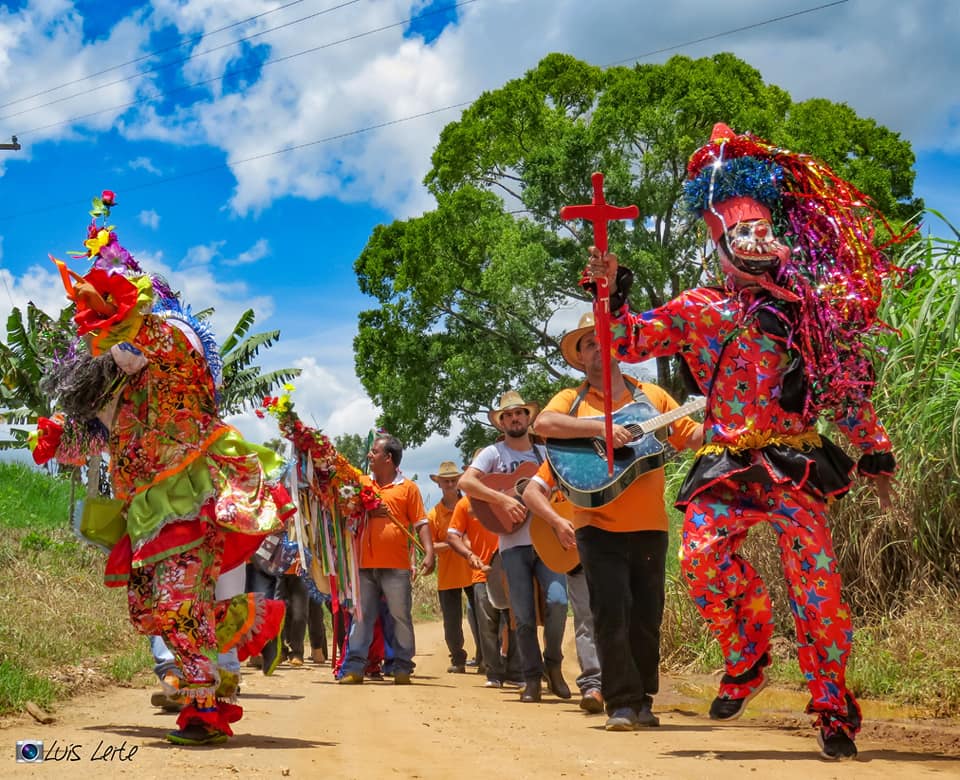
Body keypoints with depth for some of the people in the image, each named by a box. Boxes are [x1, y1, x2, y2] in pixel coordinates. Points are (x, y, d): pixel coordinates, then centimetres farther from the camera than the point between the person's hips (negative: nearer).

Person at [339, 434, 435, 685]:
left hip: (396, 567, -3)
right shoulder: (362, 483, 13)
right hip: (365, 564, 4)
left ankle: (402, 668, 8)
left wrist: (429, 552, -12)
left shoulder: (408, 487, 2)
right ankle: (354, 668, 6)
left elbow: (421, 523, 0)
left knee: (401, 617, 1)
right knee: (361, 617, 5)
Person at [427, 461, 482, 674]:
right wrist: (450, 544, -14)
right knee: (452, 622, 4)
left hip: (473, 571, -1)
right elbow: (429, 546, 2)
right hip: (447, 575, 1)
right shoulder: (434, 514, 4)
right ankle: (458, 661, 17)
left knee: (480, 616, -3)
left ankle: (484, 658, 6)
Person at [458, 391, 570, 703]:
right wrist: (503, 500, -20)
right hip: (514, 545, -1)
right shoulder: (494, 453, 5)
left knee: (557, 600, -18)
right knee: (524, 617, -1)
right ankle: (532, 678, 11)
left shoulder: (545, 453, 15)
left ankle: (553, 663, 4)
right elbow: (465, 482, -10)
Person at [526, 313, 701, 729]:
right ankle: (621, 703, -4)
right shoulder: (572, 401, 5)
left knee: (646, 617, 6)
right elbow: (543, 423, -16)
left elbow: (691, 435, 9)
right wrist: (600, 427, -26)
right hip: (598, 528, -2)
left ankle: (642, 701, 19)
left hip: (649, 527, 2)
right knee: (611, 614, -10)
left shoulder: (651, 396, 12)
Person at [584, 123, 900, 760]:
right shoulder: (698, 310, 10)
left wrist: (875, 449, 14)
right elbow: (630, 342, 4)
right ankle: (747, 659, 4)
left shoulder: (804, 306, 11)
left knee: (816, 582, -7)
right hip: (725, 466, 1)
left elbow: (847, 382, 15)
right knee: (703, 555, -22)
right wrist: (614, 293, -14)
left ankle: (832, 706, 8)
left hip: (795, 462, 0)